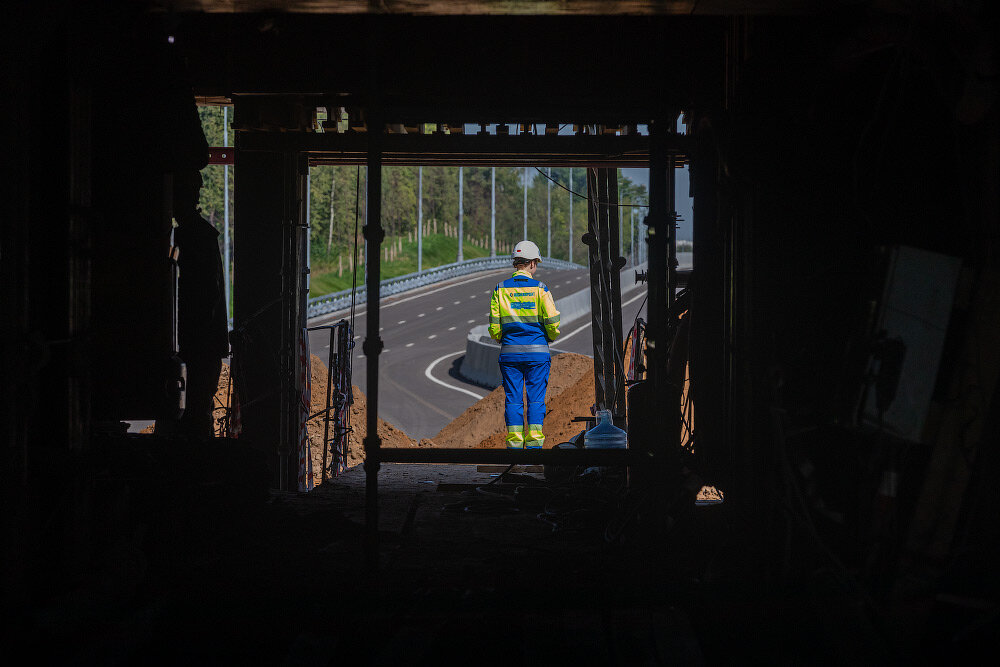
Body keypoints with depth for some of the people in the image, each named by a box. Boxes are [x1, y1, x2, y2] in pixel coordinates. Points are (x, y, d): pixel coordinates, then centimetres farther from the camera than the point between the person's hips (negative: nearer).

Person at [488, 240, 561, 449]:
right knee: (536, 399, 3)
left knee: (513, 399, 5)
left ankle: (514, 444, 3)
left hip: (510, 353, 2)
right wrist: (550, 337, 16)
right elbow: (552, 323, -5)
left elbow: (494, 326, 1)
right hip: (537, 352, -2)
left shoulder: (500, 289, 2)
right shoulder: (539, 288, -4)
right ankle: (534, 443, -1)